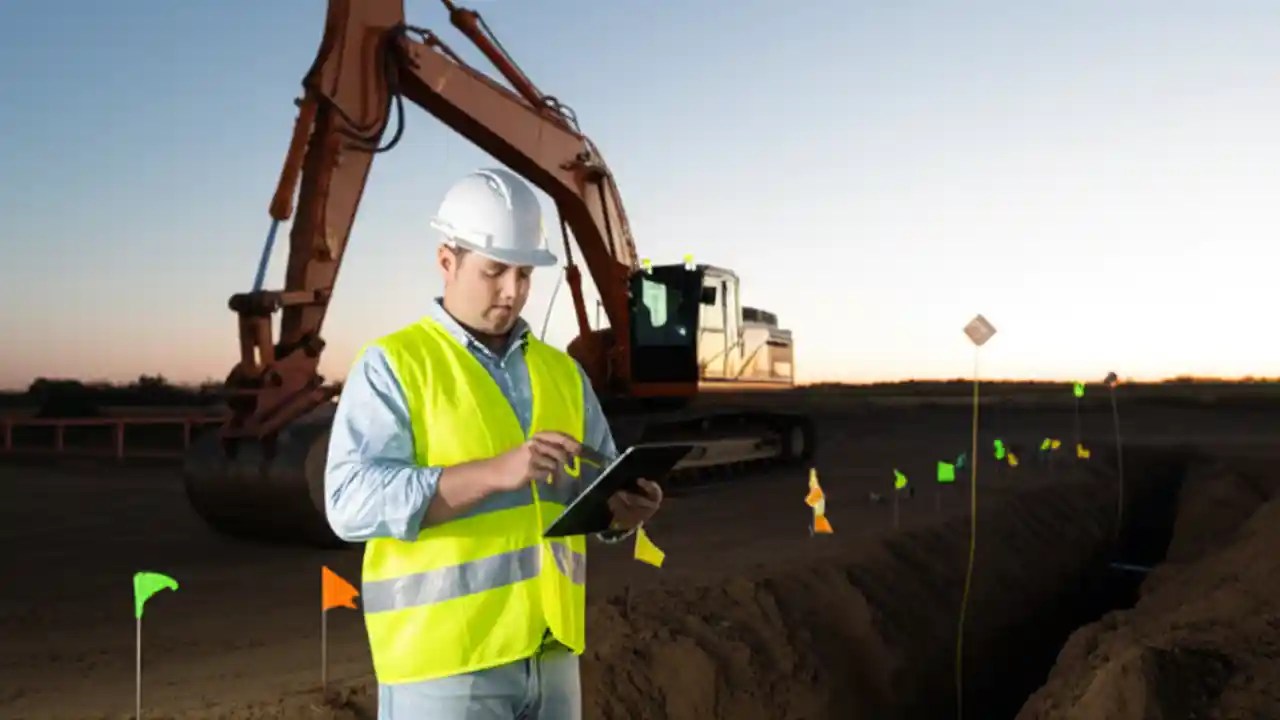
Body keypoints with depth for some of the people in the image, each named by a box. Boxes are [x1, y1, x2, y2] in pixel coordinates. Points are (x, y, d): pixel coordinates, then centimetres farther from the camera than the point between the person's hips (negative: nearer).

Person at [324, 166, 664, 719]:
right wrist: (496, 472, -25)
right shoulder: (390, 366, -5)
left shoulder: (562, 372, 11)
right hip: (444, 658, -5)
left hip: (549, 650, 5)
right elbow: (352, 501, -16)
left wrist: (623, 510, -10)